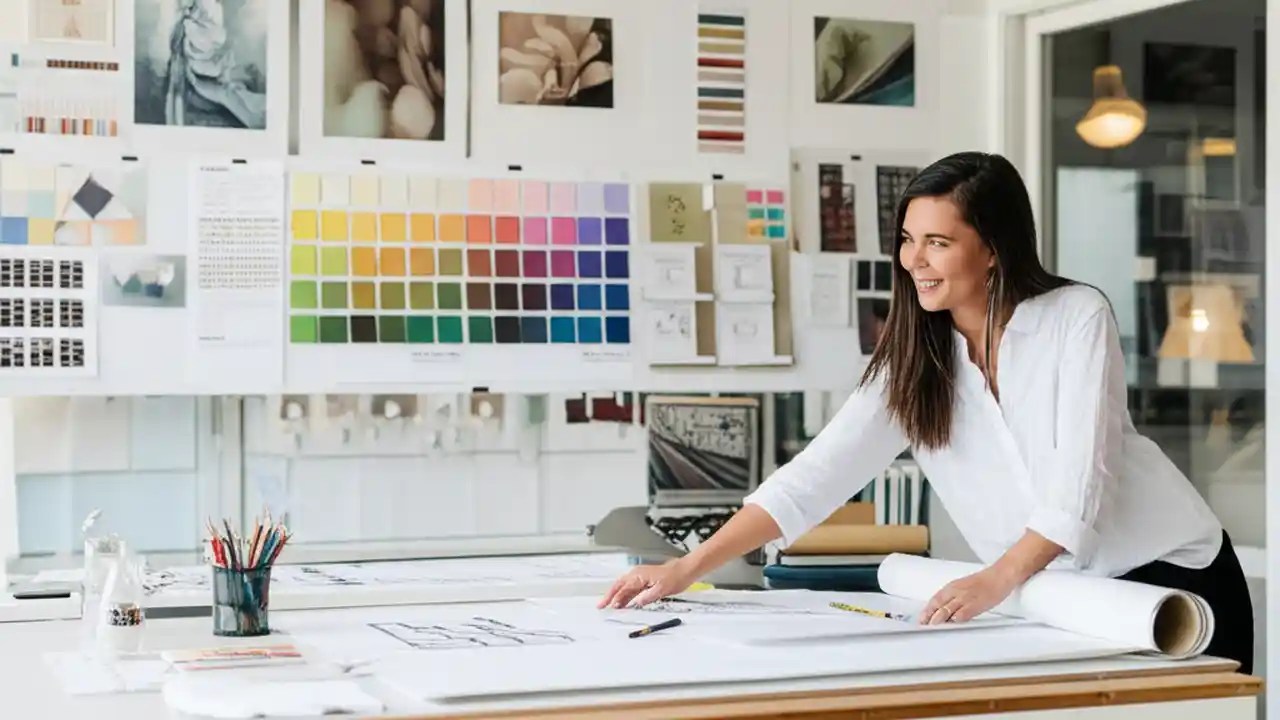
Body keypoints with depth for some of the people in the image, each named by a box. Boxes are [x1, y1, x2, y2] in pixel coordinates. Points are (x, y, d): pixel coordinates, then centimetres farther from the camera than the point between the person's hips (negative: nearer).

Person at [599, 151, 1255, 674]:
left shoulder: (1077, 317, -14)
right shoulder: (914, 359, -3)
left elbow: (1079, 479, -23)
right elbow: (816, 474, -11)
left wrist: (995, 581, -37)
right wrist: (685, 569, -20)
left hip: (1175, 577, -3)